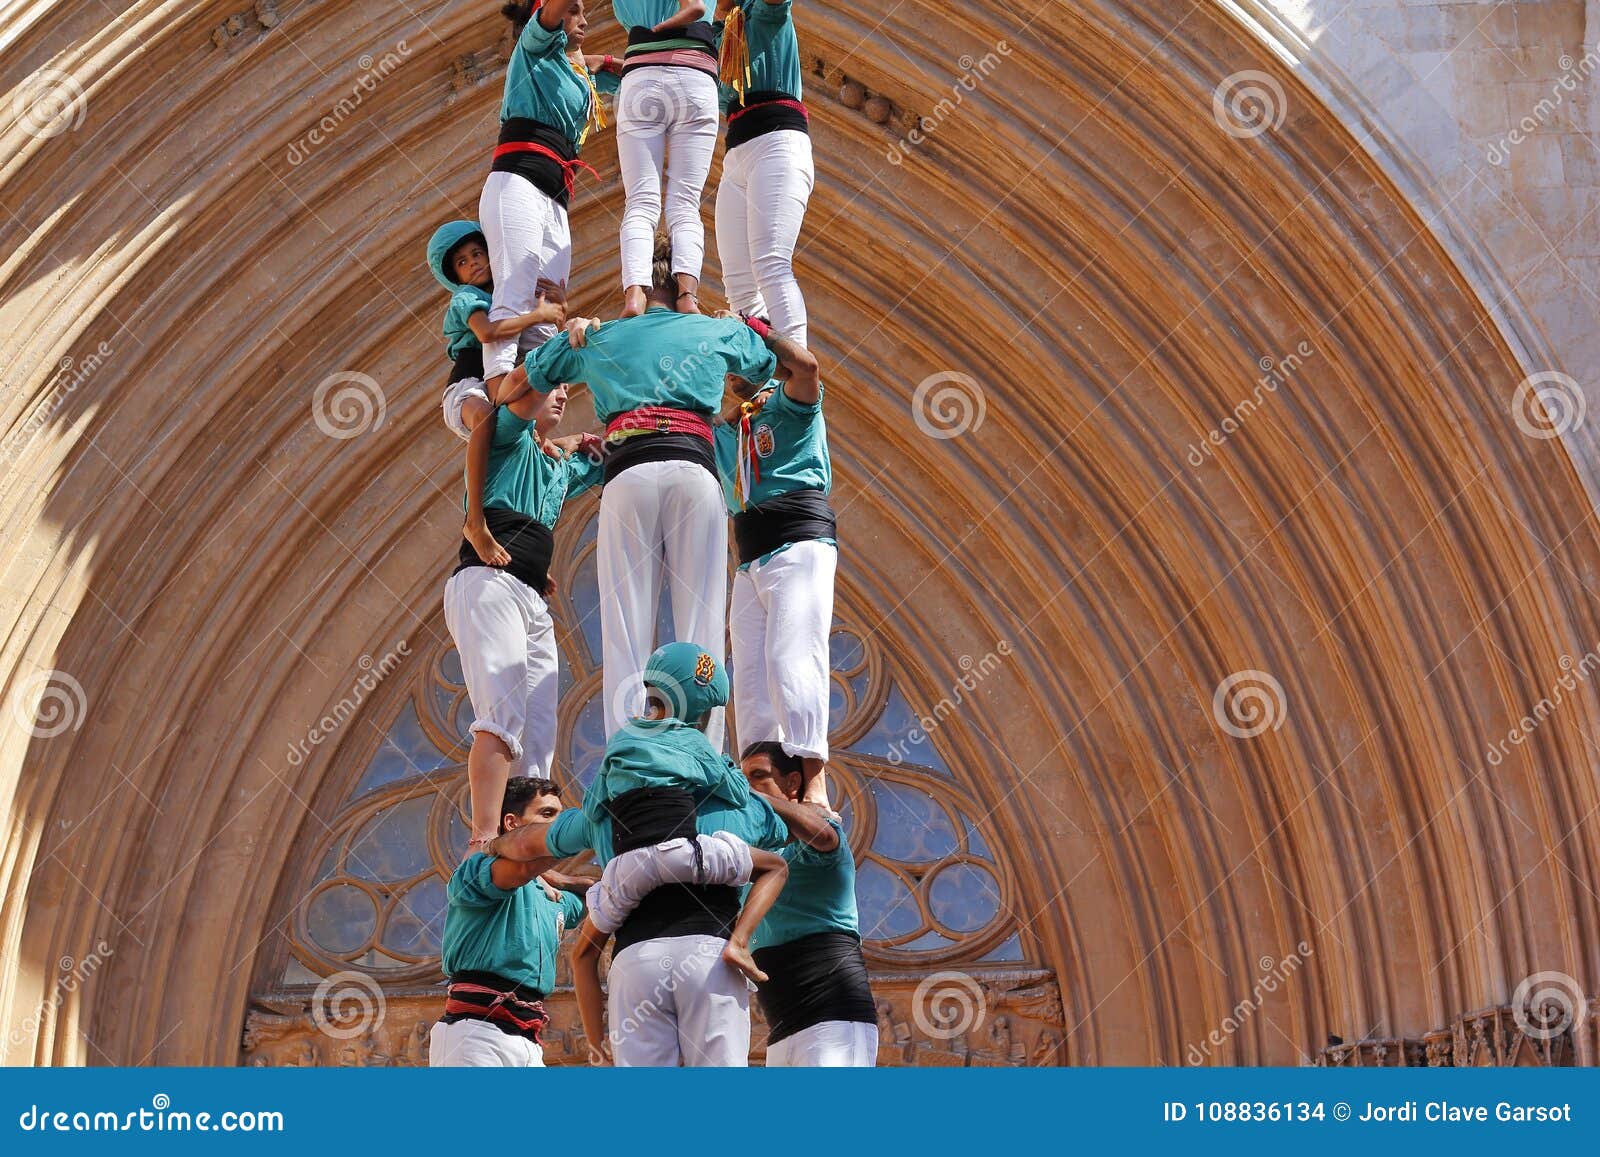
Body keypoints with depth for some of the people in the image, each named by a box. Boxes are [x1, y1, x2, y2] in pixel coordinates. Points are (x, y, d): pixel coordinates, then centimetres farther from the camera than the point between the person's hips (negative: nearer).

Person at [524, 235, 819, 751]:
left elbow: (516, 384, 35)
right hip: (695, 469, 0)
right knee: (702, 630, -3)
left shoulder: (597, 338, 25)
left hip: (627, 473, 0)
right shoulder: (720, 332, 24)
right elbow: (805, 367, 38)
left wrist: (573, 332, 46)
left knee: (625, 631, -4)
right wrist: (754, 327, 49)